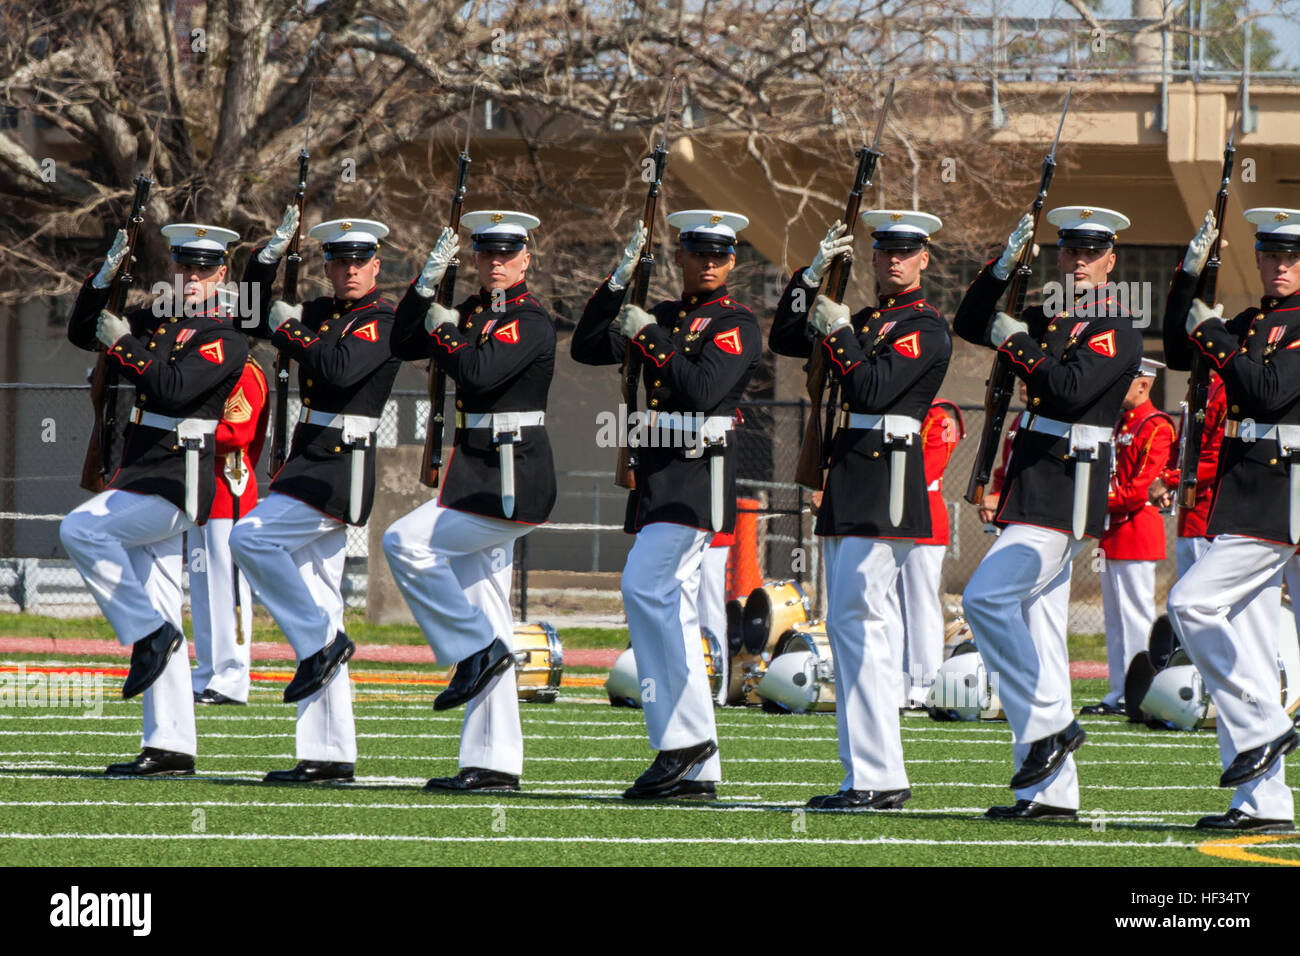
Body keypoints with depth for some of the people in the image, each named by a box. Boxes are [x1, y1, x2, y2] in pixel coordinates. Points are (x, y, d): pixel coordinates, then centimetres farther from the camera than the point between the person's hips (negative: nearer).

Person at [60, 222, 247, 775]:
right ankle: (171, 747, 7)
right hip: (142, 477, 8)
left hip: (176, 482, -8)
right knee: (158, 618, 6)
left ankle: (148, 632, -12)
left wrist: (123, 343, -19)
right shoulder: (156, 320, 14)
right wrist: (106, 275, 1)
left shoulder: (225, 341, -8)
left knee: (80, 531, -23)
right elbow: (82, 333, 13)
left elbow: (173, 387, -22)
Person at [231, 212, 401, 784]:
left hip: (340, 468, -8)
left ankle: (321, 641, -10)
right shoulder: (320, 312, 16)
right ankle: (329, 755, 6)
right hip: (311, 461, 8)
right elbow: (255, 314, 24)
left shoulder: (382, 322, -7)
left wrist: (289, 330, -10)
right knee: (315, 607, 6)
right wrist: (269, 256, 12)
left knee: (250, 539, -21)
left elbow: (340, 368, -23)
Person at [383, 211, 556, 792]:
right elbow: (404, 347, 10)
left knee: (405, 543, -17)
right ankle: (494, 763, 7)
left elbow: (480, 372, -23)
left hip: (511, 478, -9)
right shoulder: (473, 313, 14)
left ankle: (476, 649, -8)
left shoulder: (532, 322, -10)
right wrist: (427, 283, 1)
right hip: (479, 477, 9)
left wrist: (443, 330, -8)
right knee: (483, 618, 6)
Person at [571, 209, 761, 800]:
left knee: (645, 587, -20)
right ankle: (698, 772, 7)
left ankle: (683, 734, -16)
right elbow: (587, 349, 15)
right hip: (657, 474, 8)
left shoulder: (736, 325, -4)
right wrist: (619, 281, 7)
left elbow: (704, 389, -19)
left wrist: (648, 337, -15)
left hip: (697, 476, -8)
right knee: (670, 606, 6)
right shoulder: (664, 317, 18)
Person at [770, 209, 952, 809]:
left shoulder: (924, 327, -6)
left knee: (856, 621, -15)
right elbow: (784, 340, 19)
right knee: (850, 627, 8)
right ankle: (872, 778, 10)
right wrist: (814, 273, 11)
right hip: (850, 489, 9)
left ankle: (876, 778, -16)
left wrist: (839, 331, -10)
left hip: (885, 485, -9)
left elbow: (873, 388, -17)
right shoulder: (866, 321, 20)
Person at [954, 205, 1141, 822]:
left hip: (1069, 488, -9)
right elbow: (969, 326, 19)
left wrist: (1018, 342, -11)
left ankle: (1049, 724, -10)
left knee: (987, 597, -19)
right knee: (1036, 624, 6)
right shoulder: (1049, 320, 17)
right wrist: (1004, 267, 7)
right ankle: (1051, 793, 6)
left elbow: (1071, 390, -21)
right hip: (1035, 487, 9)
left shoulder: (1116, 332, -7)